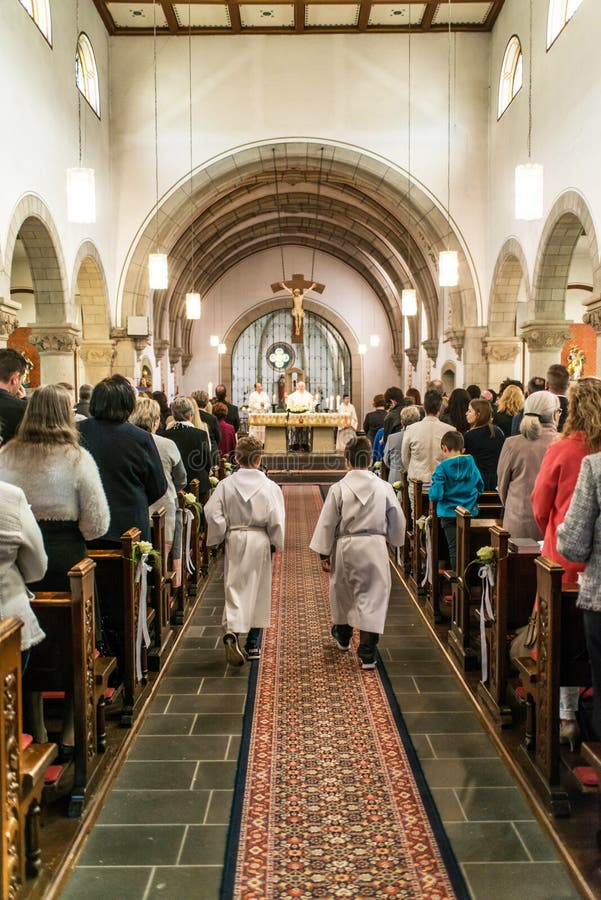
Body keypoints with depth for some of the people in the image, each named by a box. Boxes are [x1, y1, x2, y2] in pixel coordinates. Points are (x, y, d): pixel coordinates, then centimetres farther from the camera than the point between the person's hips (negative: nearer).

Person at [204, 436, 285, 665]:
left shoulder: (226, 485, -6)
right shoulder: (269, 487, -8)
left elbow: (213, 514, -9)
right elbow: (276, 520, -9)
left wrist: (218, 538, 5)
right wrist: (276, 543, 5)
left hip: (234, 539, 0)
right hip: (260, 542, 0)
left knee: (234, 588, 4)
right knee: (258, 590, 12)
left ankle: (231, 632, -21)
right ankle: (252, 644, 19)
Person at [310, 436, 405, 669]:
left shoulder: (338, 488, -9)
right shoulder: (384, 488, -5)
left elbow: (327, 523, -5)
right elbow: (398, 521, 4)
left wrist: (324, 553, 5)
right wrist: (393, 541, 22)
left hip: (346, 547, 0)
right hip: (375, 547, 0)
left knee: (343, 593, 21)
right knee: (373, 598, 3)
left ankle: (343, 637, 43)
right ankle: (367, 654, 0)